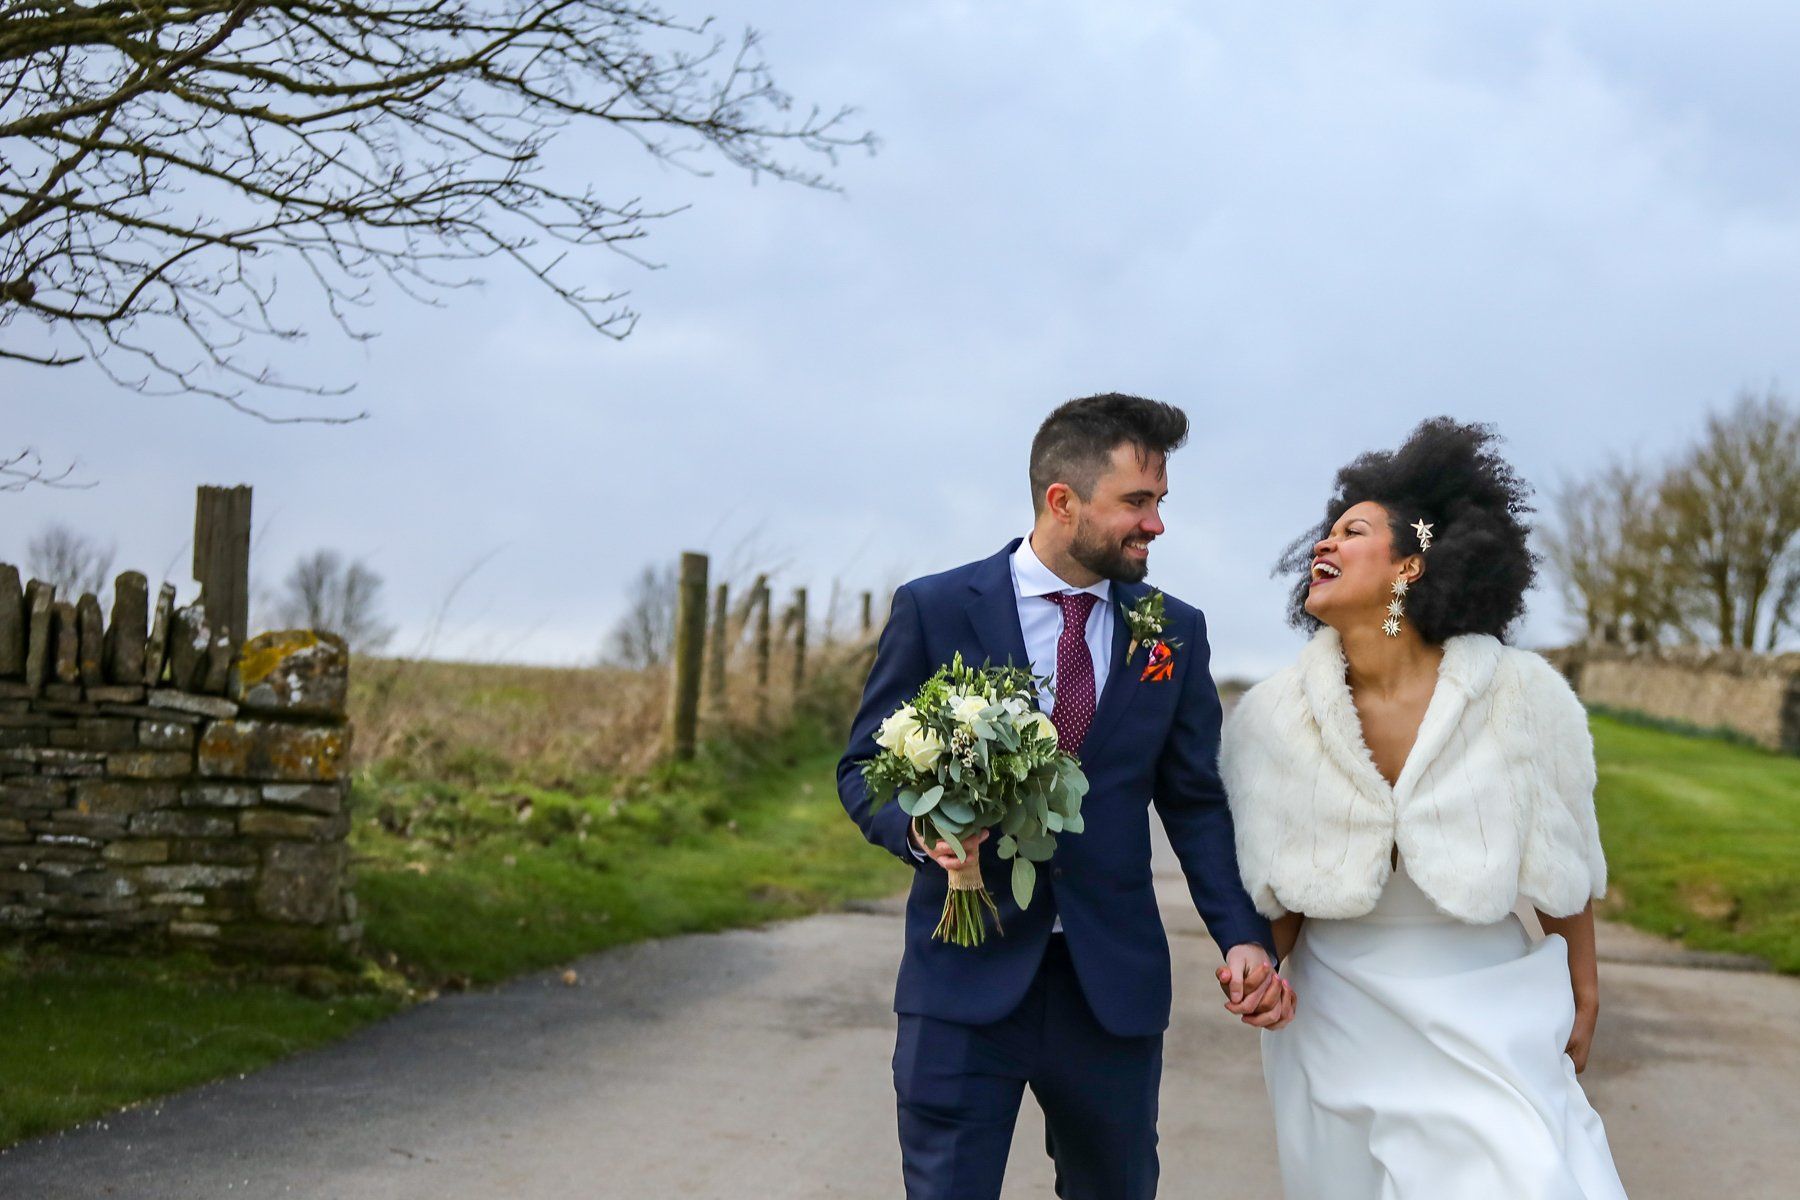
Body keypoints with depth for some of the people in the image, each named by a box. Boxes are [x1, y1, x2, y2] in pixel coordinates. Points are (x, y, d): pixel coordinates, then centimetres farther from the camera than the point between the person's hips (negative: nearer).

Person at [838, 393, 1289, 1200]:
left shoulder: (1175, 632, 7)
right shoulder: (933, 610, -2)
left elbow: (1196, 800, 9)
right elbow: (864, 769, 2)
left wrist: (1243, 937, -5)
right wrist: (918, 826, -20)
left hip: (1116, 984, 3)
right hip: (966, 979, -3)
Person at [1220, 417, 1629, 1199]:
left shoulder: (1523, 695, -12)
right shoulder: (1274, 715, -8)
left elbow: (1560, 863, 0)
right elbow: (1273, 887, 4)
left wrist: (1583, 996, 9)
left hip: (1487, 1020, -1)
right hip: (1339, 1023, 1)